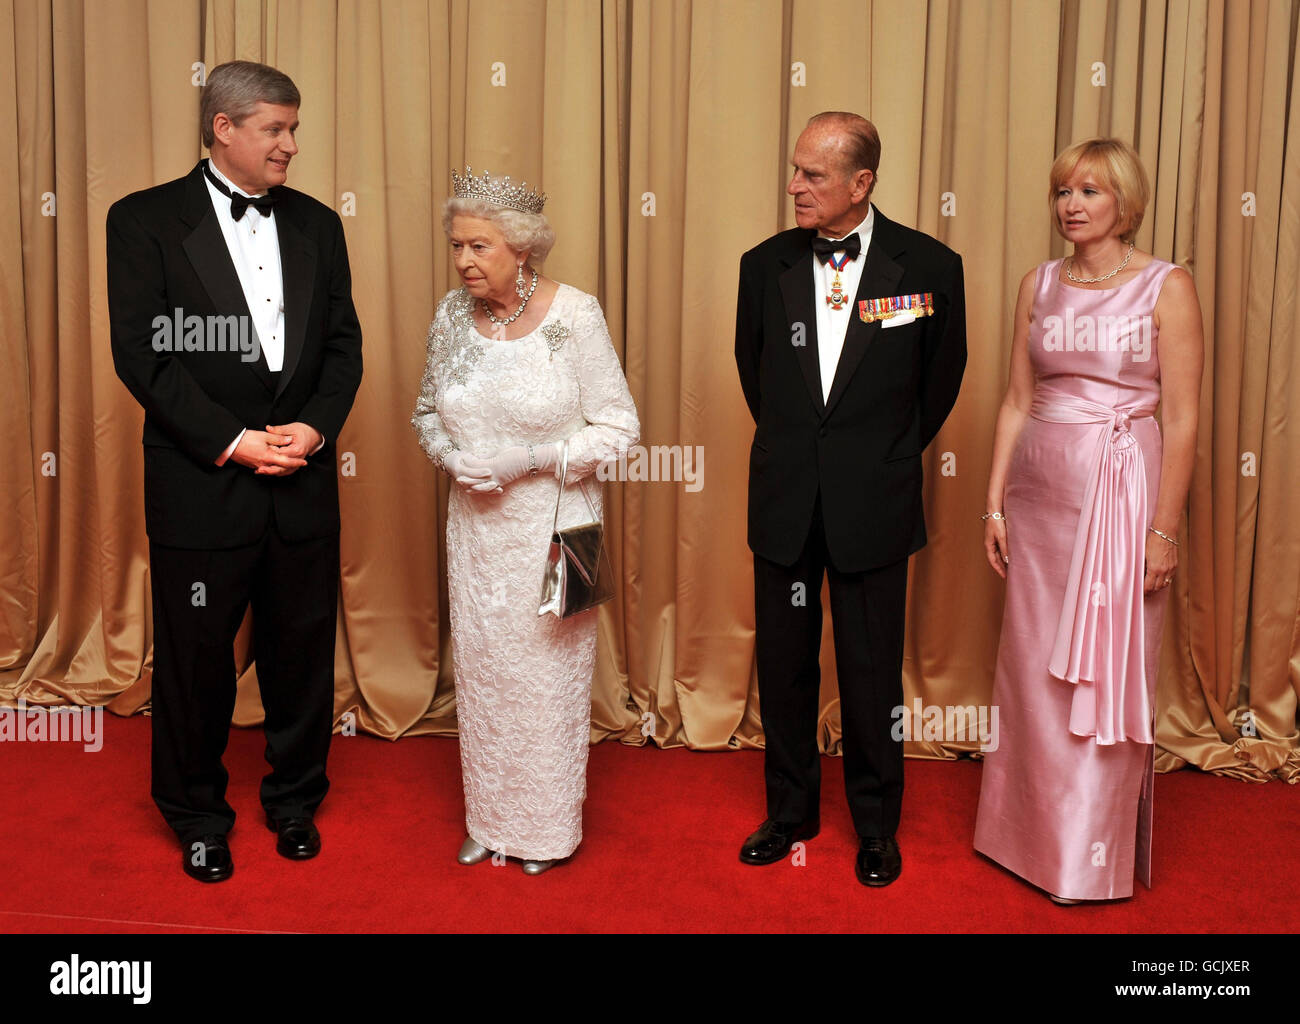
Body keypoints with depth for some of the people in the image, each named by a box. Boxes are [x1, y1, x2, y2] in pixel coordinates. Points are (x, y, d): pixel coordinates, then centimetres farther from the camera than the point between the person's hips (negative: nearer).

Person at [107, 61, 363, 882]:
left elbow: (344, 342, 8)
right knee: (196, 658, 10)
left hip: (304, 483, 4)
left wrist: (316, 425, -9)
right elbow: (141, 354, -9)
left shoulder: (315, 223, 9)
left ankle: (295, 800, 34)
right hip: (201, 484, -3)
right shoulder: (146, 221, -3)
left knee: (303, 650, 13)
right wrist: (233, 441, -15)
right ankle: (198, 815, 31)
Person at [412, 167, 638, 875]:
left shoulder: (575, 315, -13)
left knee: (547, 672, 7)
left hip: (550, 526, -4)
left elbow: (618, 428, -11)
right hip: (474, 530, 4)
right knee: (479, 670, 13)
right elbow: (427, 410, 13)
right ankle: (488, 819, 34)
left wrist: (527, 459, -19)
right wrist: (450, 456, -9)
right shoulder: (451, 315, 0)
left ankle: (546, 827, 29)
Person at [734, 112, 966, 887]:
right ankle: (790, 811, 32)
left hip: (874, 506, -2)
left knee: (872, 671, 7)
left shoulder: (928, 266, -7)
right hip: (784, 502, 3)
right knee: (783, 663, 12)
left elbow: (943, 379, 7)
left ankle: (877, 825, 28)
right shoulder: (766, 265, 0)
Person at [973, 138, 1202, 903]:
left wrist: (1165, 528, -12)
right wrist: (995, 503, 5)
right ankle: (1031, 833, 28)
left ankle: (1096, 854, 20)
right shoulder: (1040, 285, 8)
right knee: (1033, 667, 10)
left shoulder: (1167, 287, -5)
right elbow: (1017, 401, 10)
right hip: (1040, 491, 4)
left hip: (1121, 493, -4)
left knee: (1107, 673, 4)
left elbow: (1183, 420, -8)